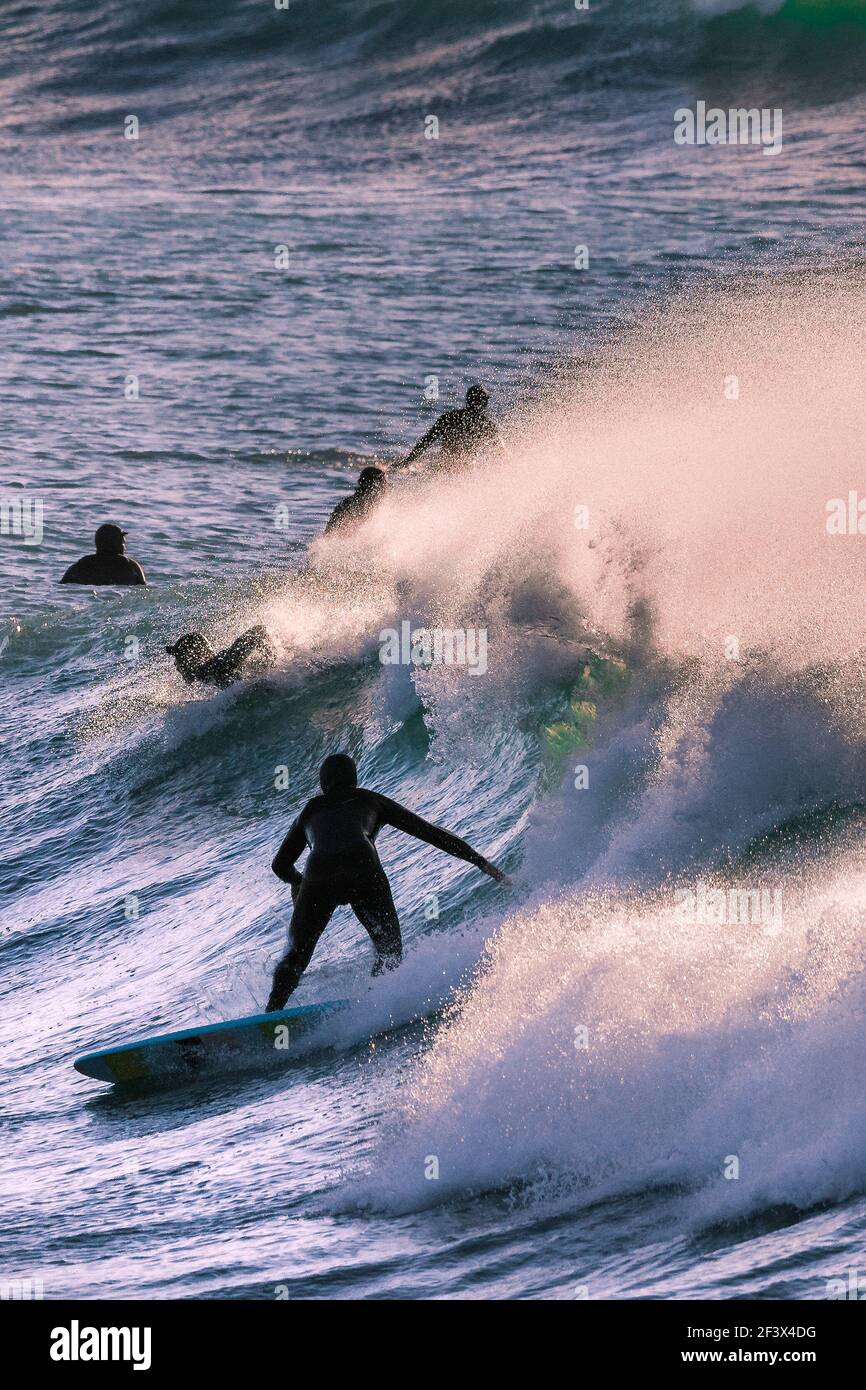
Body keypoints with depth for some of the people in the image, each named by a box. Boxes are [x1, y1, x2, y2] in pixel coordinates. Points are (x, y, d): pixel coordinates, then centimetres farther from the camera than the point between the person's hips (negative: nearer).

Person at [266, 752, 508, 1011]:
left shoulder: (310, 810, 33)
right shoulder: (371, 801, 30)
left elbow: (280, 865, 41)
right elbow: (429, 832, 25)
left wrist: (297, 882, 64)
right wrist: (480, 861, 26)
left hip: (318, 875, 1)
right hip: (364, 873, -1)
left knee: (297, 954, 13)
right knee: (390, 954, 14)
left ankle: (271, 1015, -8)